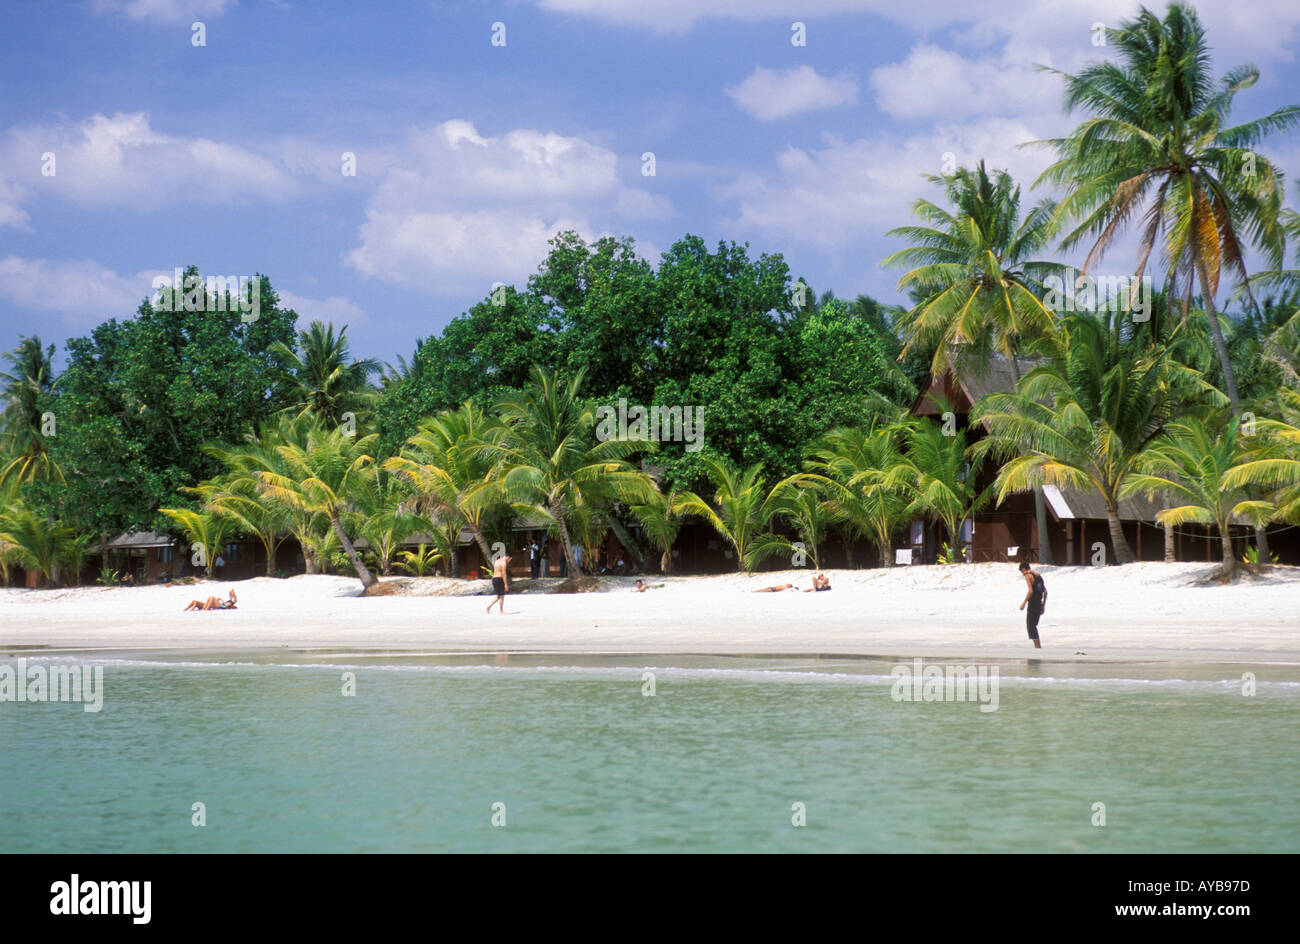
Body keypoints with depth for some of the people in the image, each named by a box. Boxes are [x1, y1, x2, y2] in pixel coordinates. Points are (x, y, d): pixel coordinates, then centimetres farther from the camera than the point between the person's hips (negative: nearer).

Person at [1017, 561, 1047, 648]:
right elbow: (1045, 591, 17)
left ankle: (1037, 646, -13)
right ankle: (1038, 646, 15)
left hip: (1032, 604, -8)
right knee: (1033, 626, 16)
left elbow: (1030, 591, -20)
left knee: (1030, 626, -5)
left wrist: (1023, 603, -16)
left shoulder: (1028, 576, -9)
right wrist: (1043, 605, 21)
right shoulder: (1039, 575, 16)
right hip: (1039, 604, 8)